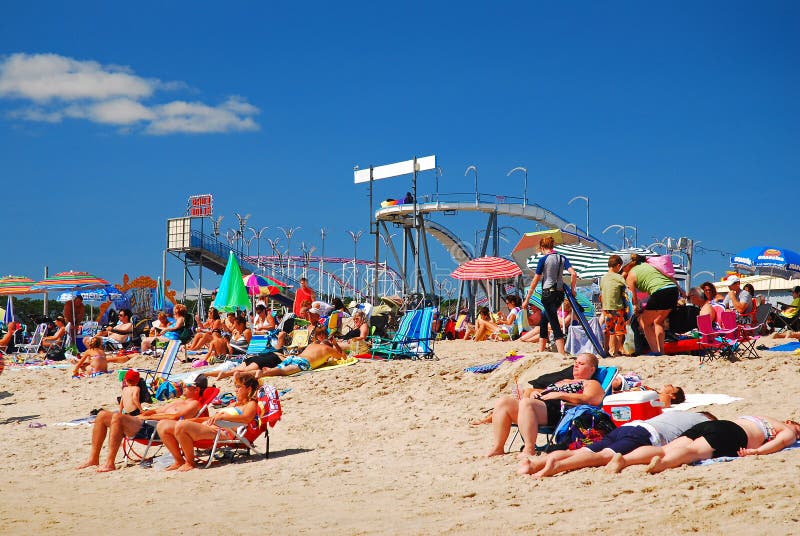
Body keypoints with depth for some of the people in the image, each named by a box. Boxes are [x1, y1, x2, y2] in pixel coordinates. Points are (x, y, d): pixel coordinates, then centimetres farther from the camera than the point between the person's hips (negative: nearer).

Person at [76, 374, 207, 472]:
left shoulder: (194, 404, -1)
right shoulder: (181, 401, 31)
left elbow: (174, 417, -16)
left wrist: (149, 416, -9)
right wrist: (148, 412, 8)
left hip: (153, 430, -10)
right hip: (145, 425, 10)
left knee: (117, 417, -31)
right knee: (102, 415, 1)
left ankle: (109, 463, -31)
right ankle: (94, 458, -1)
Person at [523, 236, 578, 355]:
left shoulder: (543, 260, -7)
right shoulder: (562, 258, 6)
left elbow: (535, 281, -6)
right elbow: (574, 274, -7)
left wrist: (527, 298, -1)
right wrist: (572, 289, 6)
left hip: (548, 293, -6)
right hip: (560, 293, 6)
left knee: (555, 325, -7)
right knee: (543, 321, 20)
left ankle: (562, 354, -16)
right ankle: (541, 351, 23)